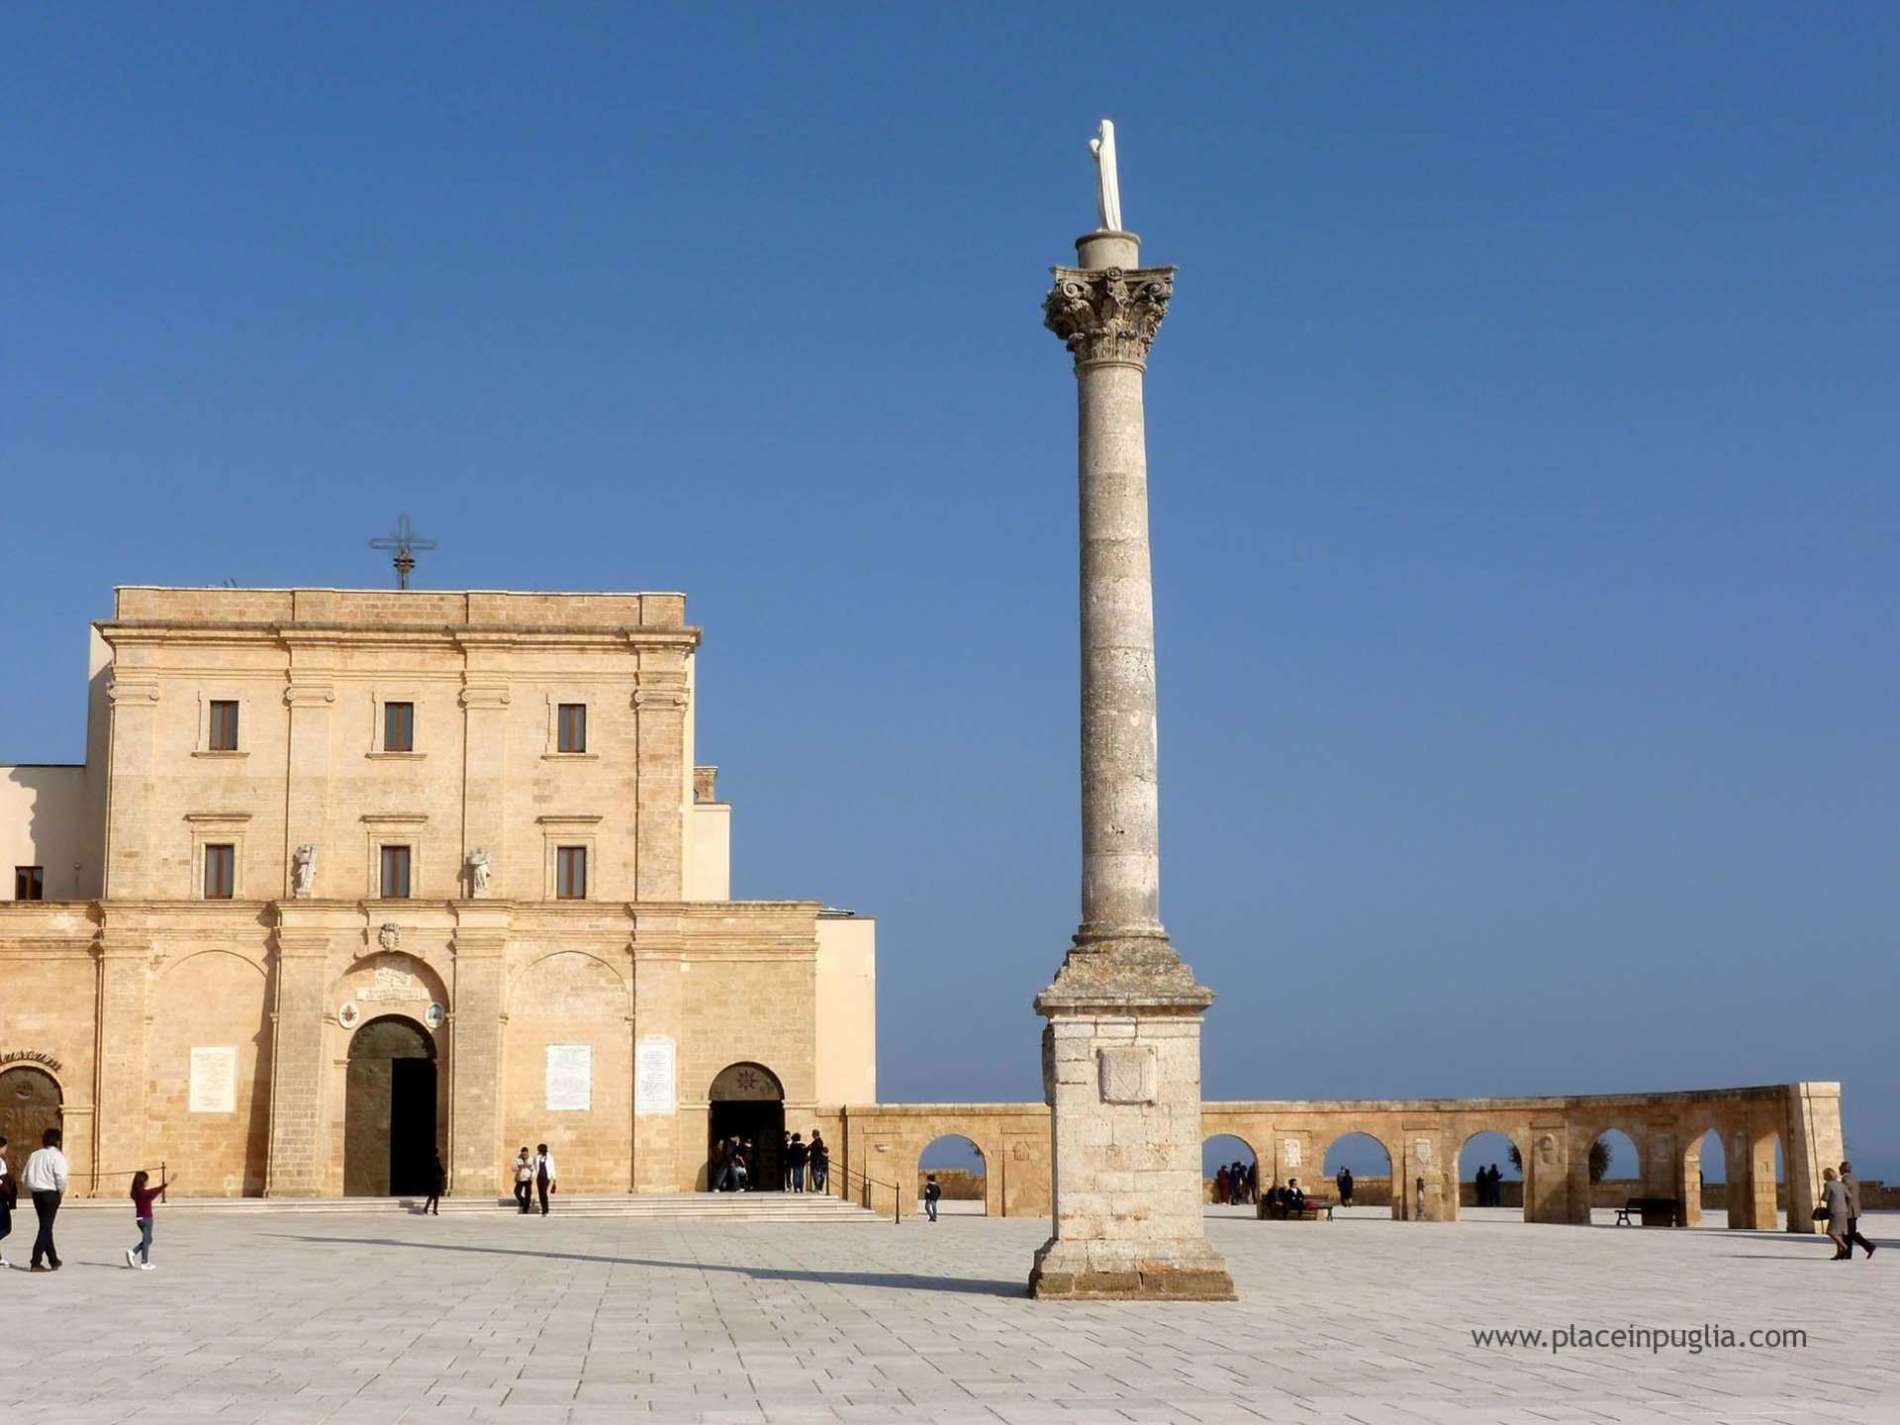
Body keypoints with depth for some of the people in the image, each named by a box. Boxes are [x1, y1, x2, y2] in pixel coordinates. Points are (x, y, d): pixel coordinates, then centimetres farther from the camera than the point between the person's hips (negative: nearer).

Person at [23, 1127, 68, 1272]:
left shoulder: (35, 1155, 12)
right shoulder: (57, 1156, -9)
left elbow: (24, 1177, 11)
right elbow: (61, 1177, -20)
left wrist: (33, 1188, 14)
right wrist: (61, 1191, -5)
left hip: (36, 1193, 7)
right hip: (51, 1193, -7)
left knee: (46, 1227, 16)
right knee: (45, 1228, -4)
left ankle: (53, 1260, 26)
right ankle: (36, 1263, -10)